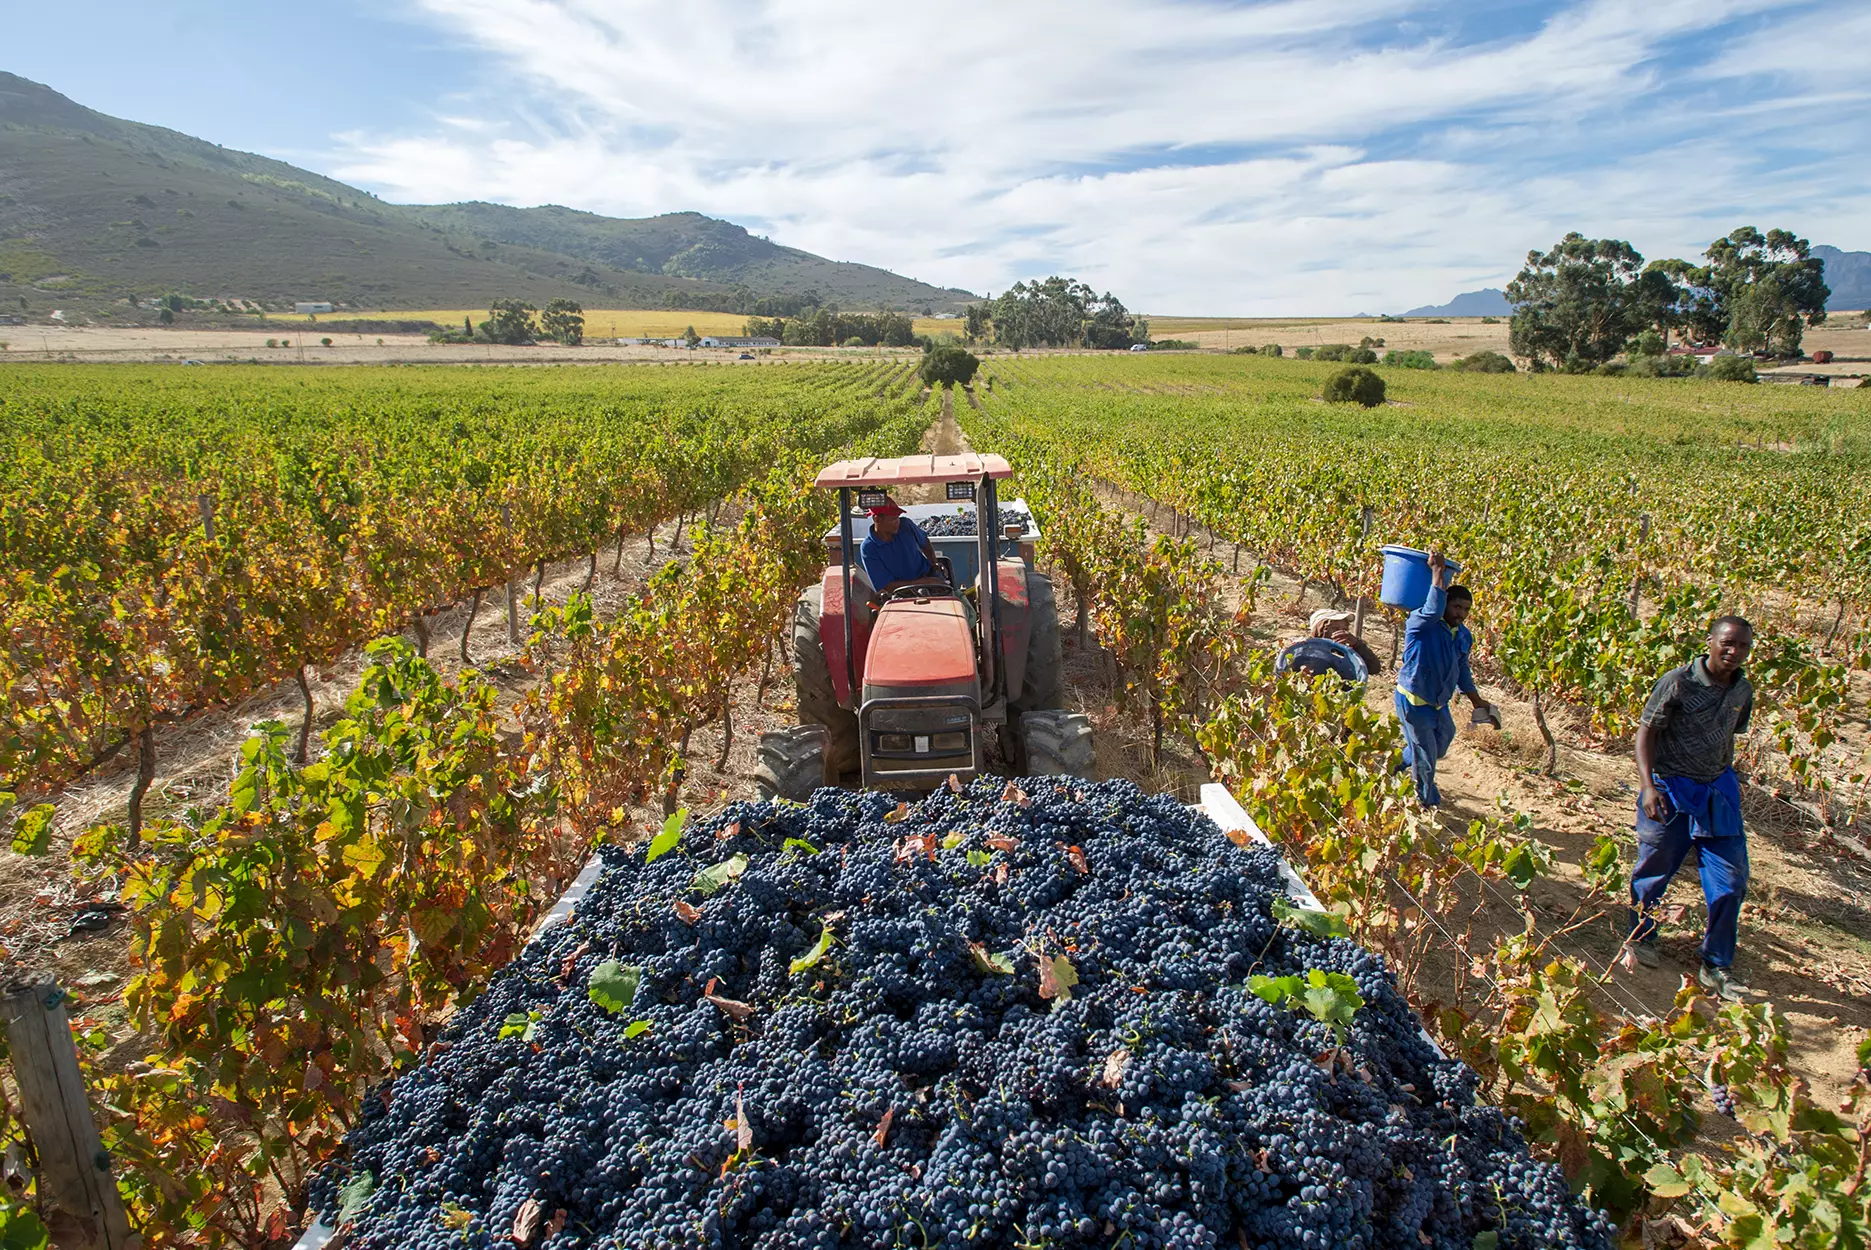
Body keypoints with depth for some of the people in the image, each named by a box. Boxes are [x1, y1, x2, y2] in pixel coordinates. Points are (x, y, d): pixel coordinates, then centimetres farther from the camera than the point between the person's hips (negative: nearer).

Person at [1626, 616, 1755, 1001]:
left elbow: (1728, 737, 15)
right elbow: (1647, 731, -15)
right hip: (1670, 788, -5)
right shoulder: (1678, 682, -16)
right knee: (1655, 869, 8)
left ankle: (1716, 967, 17)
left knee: (1731, 879, 3)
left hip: (1717, 791, 5)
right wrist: (1648, 786, -23)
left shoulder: (1743, 691, 2)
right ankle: (1641, 937, 33)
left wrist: (1725, 781, 18)